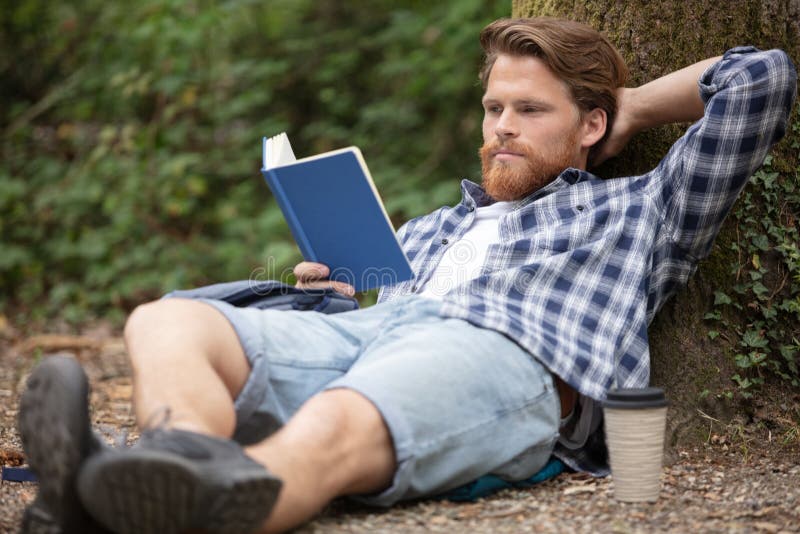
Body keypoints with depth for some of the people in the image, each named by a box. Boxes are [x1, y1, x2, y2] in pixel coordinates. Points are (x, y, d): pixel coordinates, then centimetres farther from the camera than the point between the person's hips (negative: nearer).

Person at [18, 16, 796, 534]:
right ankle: (186, 460, -54)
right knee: (164, 323, -21)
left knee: (333, 428, -40)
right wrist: (324, 290, 14)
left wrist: (637, 105, 33)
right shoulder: (430, 230, 42)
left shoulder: (635, 211, 28)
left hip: (509, 359, -6)